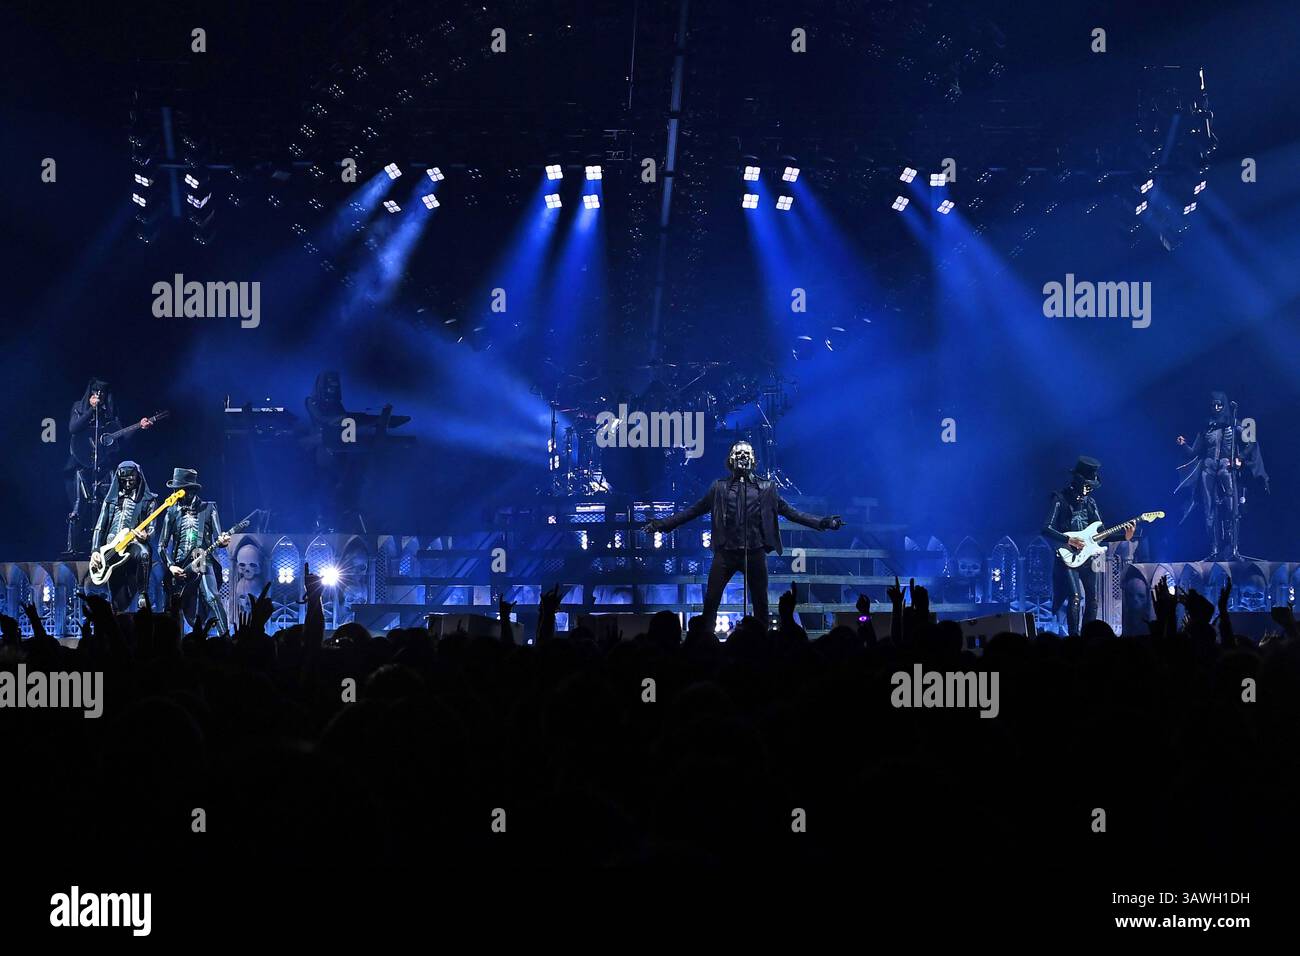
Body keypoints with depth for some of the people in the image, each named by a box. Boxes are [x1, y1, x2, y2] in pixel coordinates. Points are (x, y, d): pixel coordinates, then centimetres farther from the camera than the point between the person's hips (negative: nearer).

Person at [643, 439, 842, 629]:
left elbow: (791, 512, 10)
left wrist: (823, 523, 2)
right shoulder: (719, 488, 9)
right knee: (711, 601, -6)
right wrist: (662, 524, 7)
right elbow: (692, 511, 12)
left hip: (755, 553, 0)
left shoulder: (766, 488, 9)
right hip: (726, 552, 0)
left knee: (760, 603, 4)